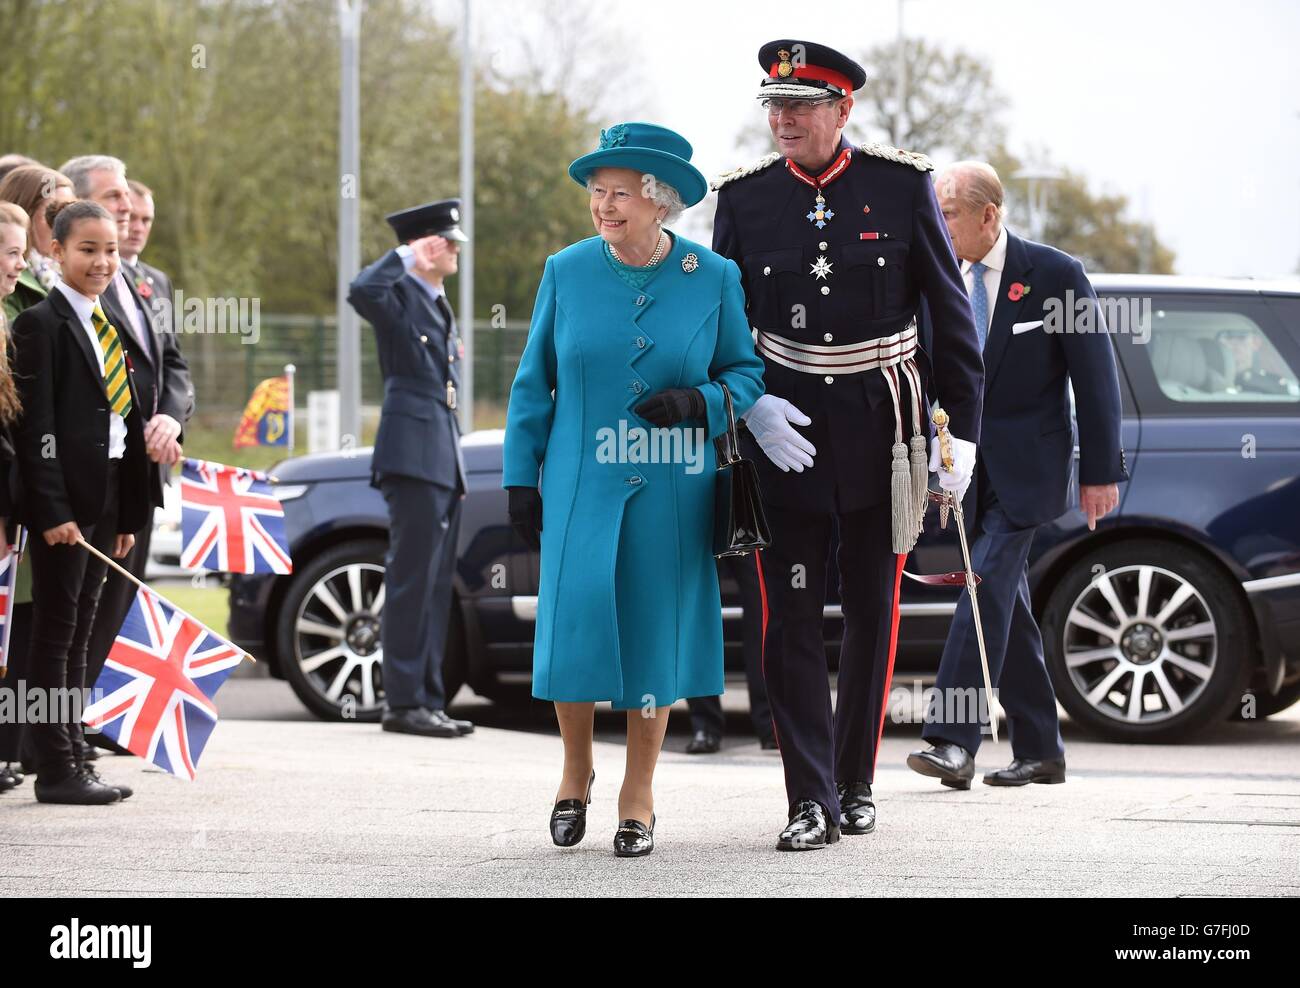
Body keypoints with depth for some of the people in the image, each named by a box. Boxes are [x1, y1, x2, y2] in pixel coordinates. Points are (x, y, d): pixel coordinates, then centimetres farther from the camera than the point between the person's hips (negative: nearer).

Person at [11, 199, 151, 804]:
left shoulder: (106, 327, 17)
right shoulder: (41, 324, -9)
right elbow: (35, 427, -14)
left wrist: (128, 514, 14)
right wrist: (52, 510, -20)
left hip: (104, 504, 8)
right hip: (62, 505, -8)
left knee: (78, 637, 11)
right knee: (55, 634, -4)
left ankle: (73, 758, 15)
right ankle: (55, 771, -2)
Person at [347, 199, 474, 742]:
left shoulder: (440, 306, 22)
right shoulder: (398, 296, -5)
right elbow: (361, 291, -30)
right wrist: (406, 256, -18)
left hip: (443, 462, 9)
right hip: (413, 457, -9)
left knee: (435, 587, 10)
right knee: (412, 580, -10)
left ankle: (428, 700, 13)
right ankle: (404, 701, -10)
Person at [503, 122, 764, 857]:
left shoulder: (714, 279, -1)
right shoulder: (567, 272, 1)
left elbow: (748, 373, 7)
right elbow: (534, 383, 7)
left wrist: (701, 401, -14)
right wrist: (520, 479, 3)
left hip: (670, 491, 0)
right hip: (582, 485, 0)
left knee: (654, 632, 3)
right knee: (575, 623, -8)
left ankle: (639, 799, 16)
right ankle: (576, 770, 17)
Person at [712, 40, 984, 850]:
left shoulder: (903, 186, -4)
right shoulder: (745, 198, 0)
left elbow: (951, 312, 1)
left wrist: (963, 430, -2)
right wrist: (749, 404, -11)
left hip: (882, 431, 0)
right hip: (785, 432, 0)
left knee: (874, 615, 9)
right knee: (792, 619, -5)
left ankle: (856, 782, 23)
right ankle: (812, 802, -4)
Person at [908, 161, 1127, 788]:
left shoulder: (1055, 274, -7)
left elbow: (1094, 377, -4)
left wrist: (1100, 472, -6)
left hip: (1026, 469, -6)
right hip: (969, 467, 6)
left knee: (988, 586, -18)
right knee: (1005, 604, 9)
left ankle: (952, 740, -23)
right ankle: (1038, 750, 16)